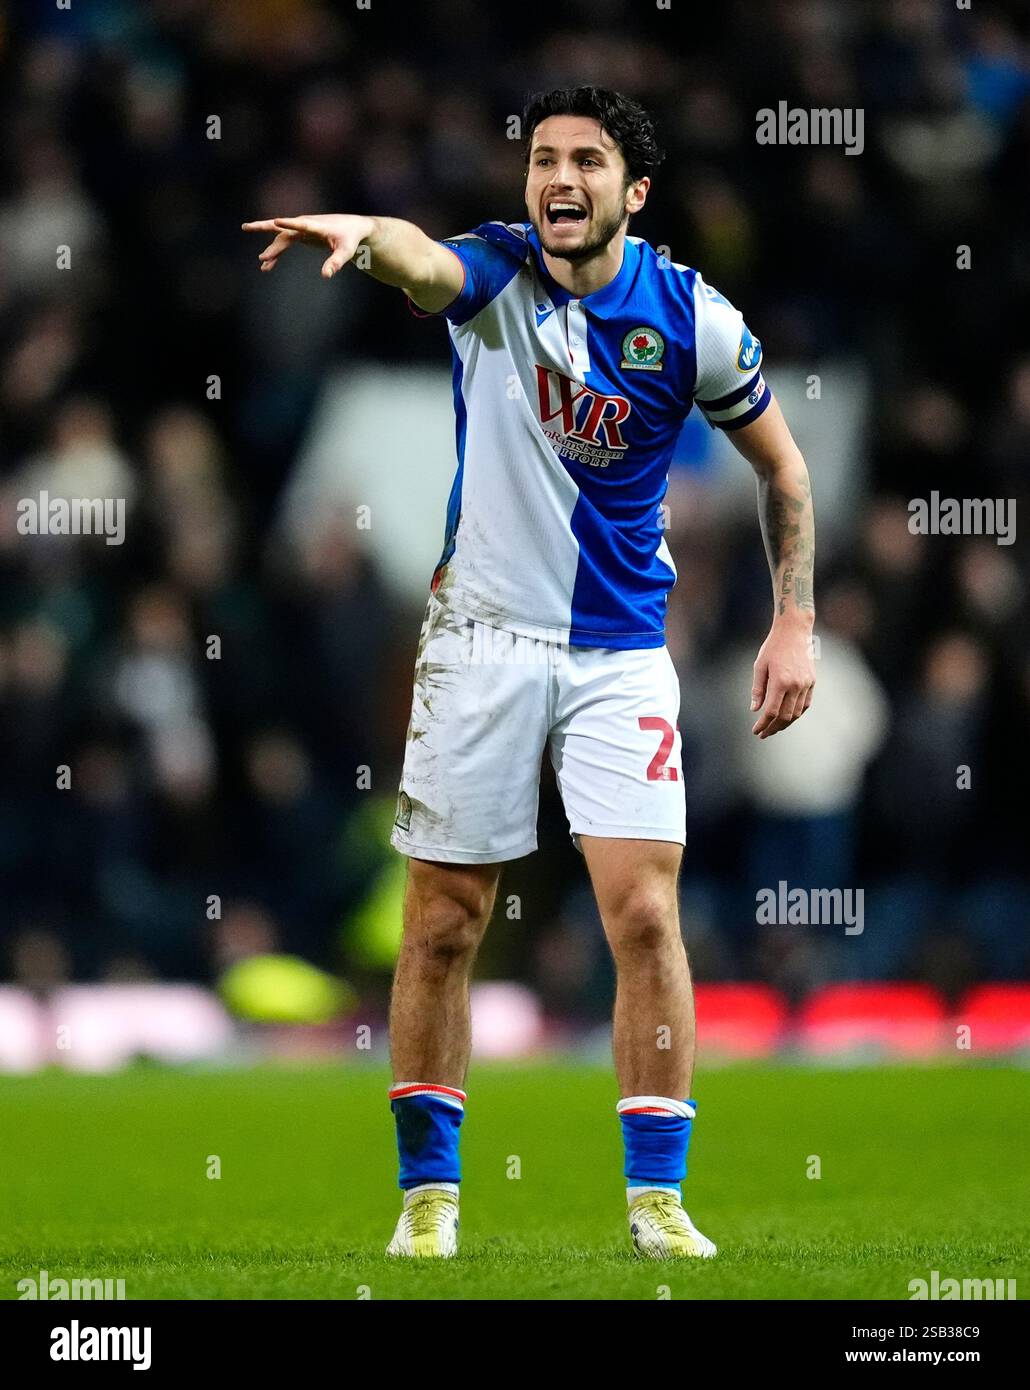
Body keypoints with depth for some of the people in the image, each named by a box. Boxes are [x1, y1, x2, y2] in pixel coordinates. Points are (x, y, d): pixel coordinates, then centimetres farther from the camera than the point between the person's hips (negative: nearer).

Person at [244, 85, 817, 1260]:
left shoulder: (692, 318, -5)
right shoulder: (494, 275, -7)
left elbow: (780, 462, 10)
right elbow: (422, 264, -32)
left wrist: (794, 620, 3)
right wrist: (363, 233, -56)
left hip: (620, 653, 0)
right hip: (481, 640, 0)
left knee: (644, 914, -9)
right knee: (442, 928, 3)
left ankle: (657, 1199, -1)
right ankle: (429, 1195, 15)